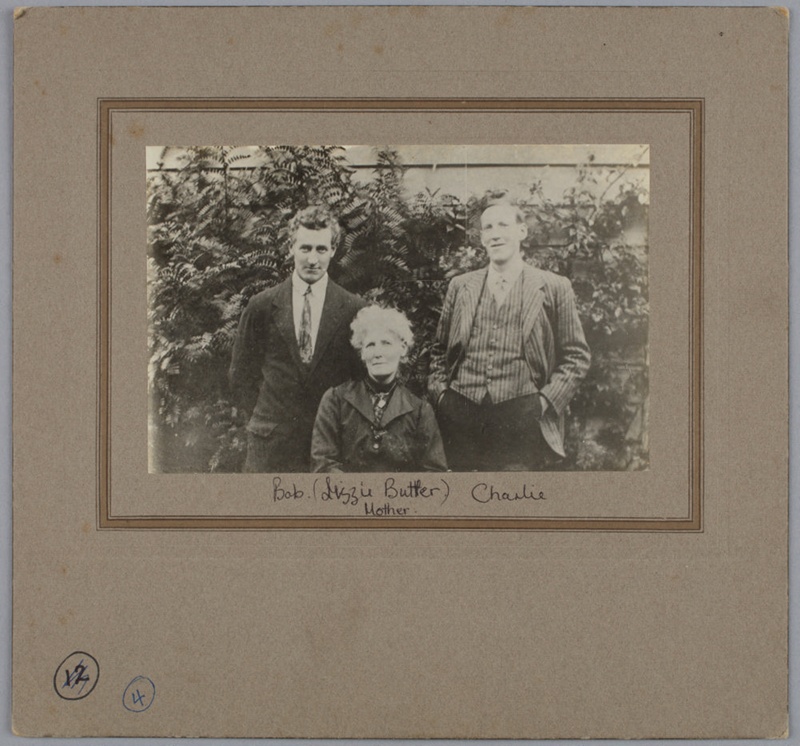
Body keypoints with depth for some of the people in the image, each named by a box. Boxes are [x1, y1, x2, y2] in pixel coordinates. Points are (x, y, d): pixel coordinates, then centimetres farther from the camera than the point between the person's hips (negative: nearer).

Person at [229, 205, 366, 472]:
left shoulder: (353, 308, 0)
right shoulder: (261, 307, 3)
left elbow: (363, 371, 7)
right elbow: (240, 373, 11)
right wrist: (264, 414, 4)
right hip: (271, 443, 1)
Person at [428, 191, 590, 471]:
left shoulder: (554, 287, 7)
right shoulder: (460, 286, 15)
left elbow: (576, 356, 6)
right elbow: (439, 350, 22)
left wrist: (546, 400, -5)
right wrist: (439, 392, 8)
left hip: (521, 422, -2)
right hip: (460, 416, 3)